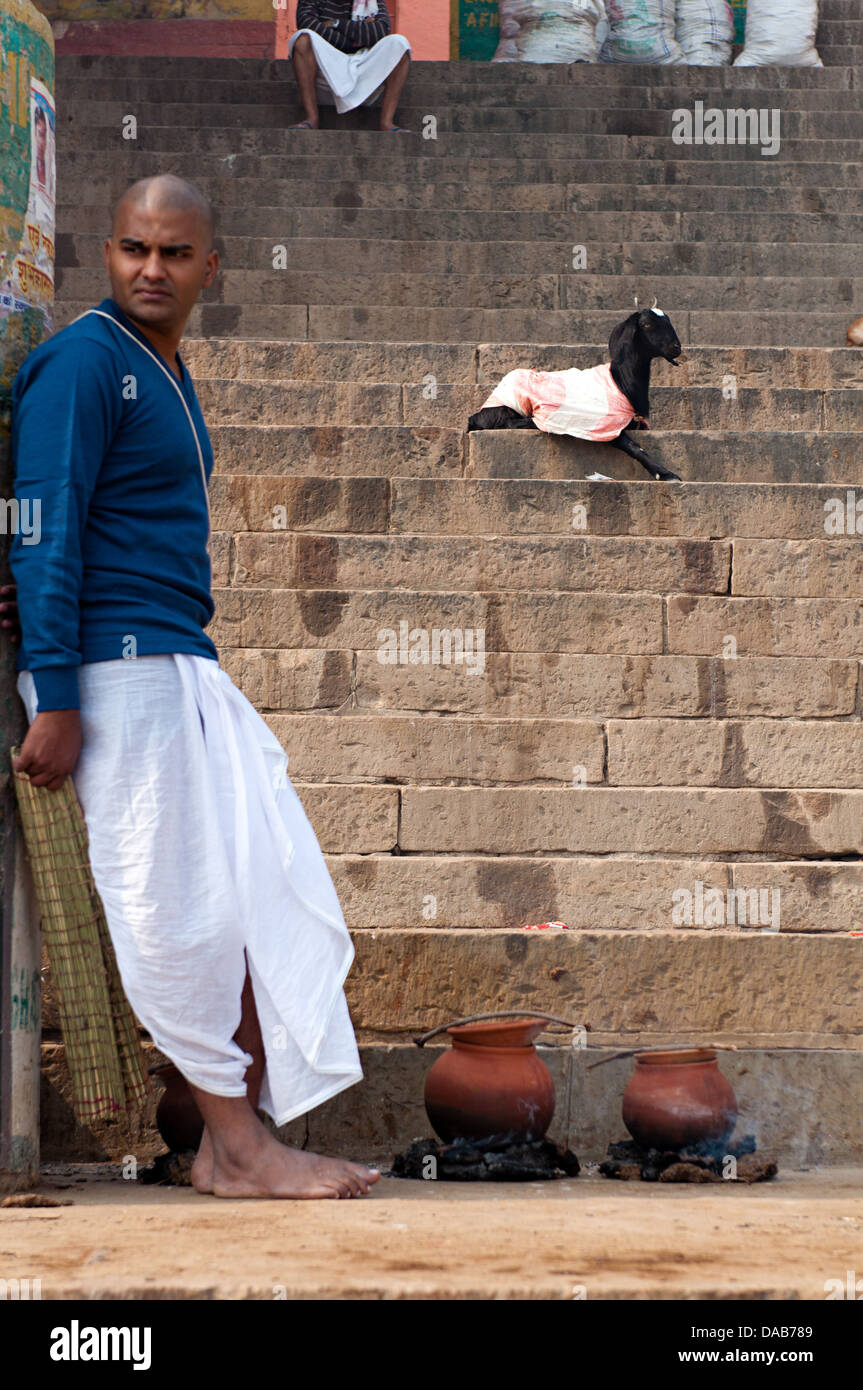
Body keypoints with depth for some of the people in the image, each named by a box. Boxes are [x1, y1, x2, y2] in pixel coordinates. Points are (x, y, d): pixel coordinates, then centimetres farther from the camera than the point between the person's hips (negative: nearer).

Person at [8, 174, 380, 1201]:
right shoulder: (82, 362, -9)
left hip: (183, 665, 9)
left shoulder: (168, 375, 18)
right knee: (177, 907, -4)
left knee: (271, 882, 6)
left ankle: (241, 1138, 11)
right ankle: (237, 1145, 4)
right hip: (112, 666, -9)